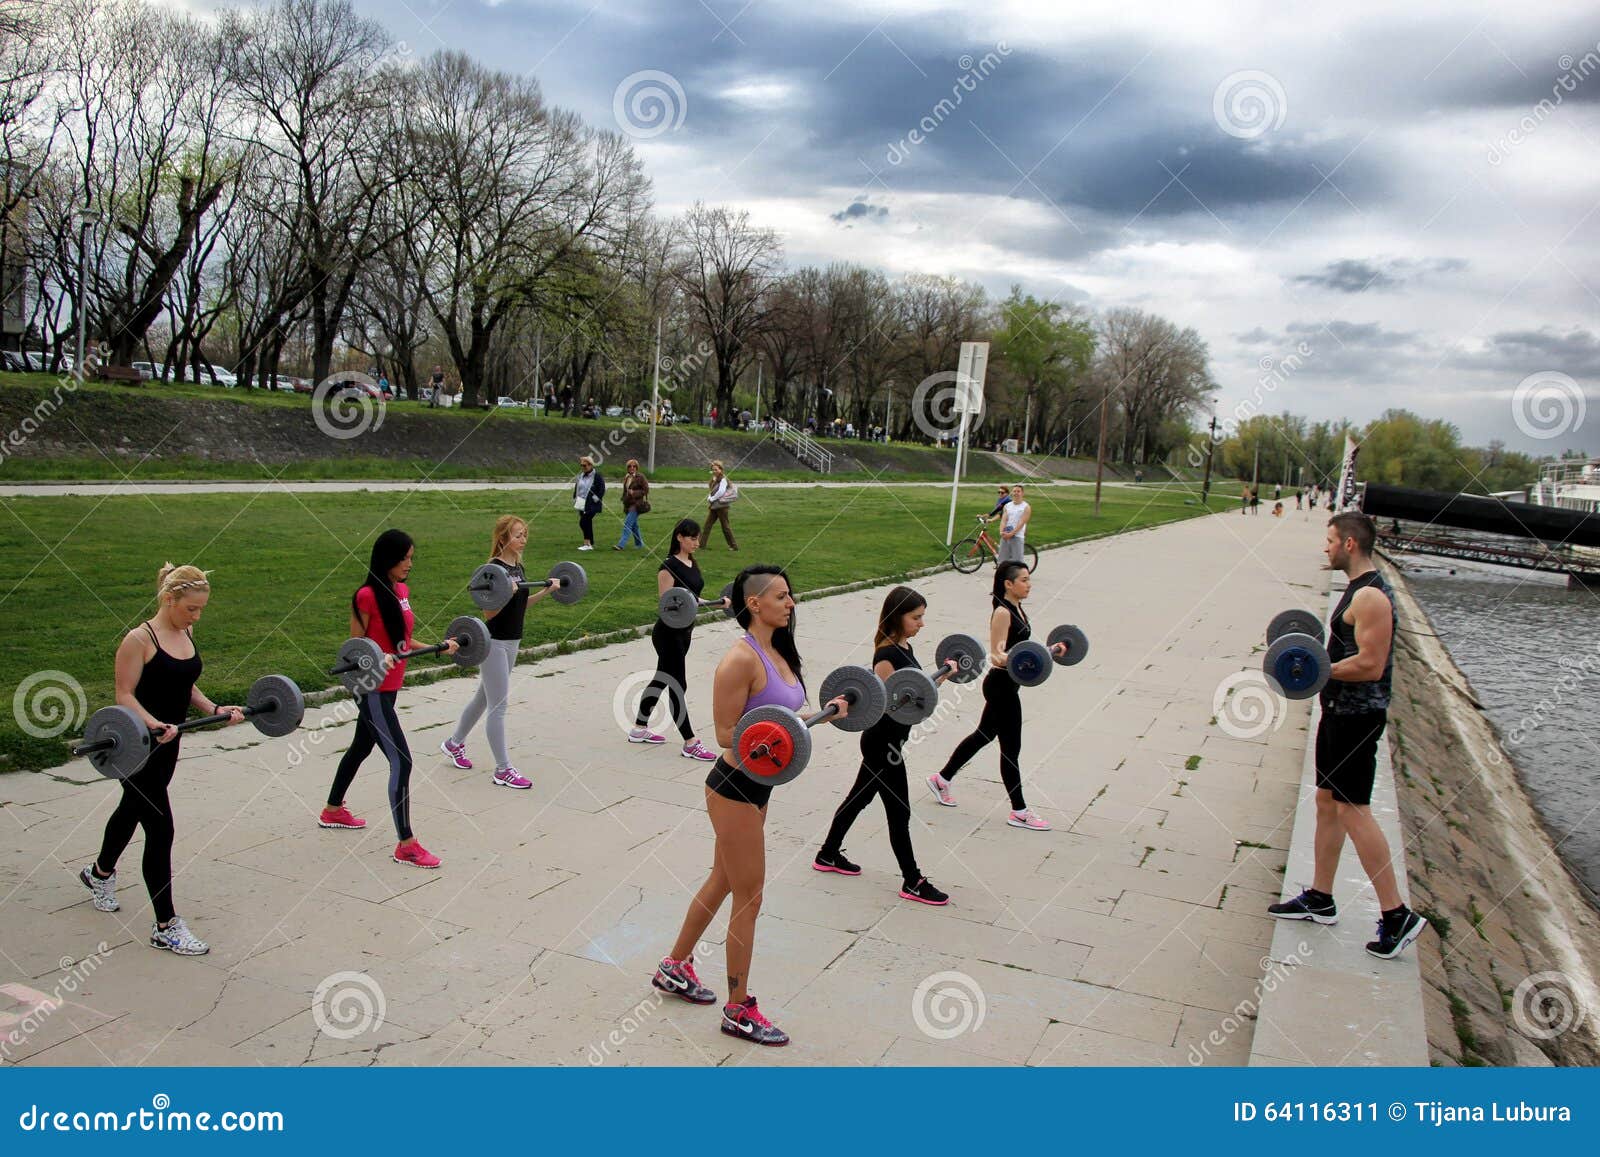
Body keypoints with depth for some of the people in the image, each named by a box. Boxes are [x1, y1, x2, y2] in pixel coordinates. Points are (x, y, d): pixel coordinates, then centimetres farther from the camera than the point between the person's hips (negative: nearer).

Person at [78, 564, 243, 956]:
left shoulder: (186, 634, 5)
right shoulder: (140, 639, -18)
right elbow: (125, 695, -17)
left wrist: (215, 709, 0)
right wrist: (154, 726, -32)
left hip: (167, 745, 8)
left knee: (132, 810, 28)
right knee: (160, 829, -7)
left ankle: (100, 874, 55)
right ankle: (165, 927, 1)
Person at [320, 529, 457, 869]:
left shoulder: (402, 591, 6)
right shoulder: (367, 596, -18)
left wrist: (439, 647, 14)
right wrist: (377, 660, -32)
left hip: (390, 688, 9)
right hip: (373, 690, -9)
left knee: (361, 747, 26)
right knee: (401, 761, -11)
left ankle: (332, 811, 47)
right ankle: (406, 845, -5)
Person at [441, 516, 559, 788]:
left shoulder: (517, 567, 9)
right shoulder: (494, 569, -17)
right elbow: (488, 614, -19)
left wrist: (545, 591, 11)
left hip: (511, 640, 9)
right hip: (494, 642, -9)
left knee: (484, 697, 21)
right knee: (498, 705, -4)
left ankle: (454, 743, 40)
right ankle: (503, 770, 2)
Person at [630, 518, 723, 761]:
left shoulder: (692, 564, 10)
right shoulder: (669, 566, -16)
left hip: (684, 631, 9)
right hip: (668, 633, -9)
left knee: (661, 680, 18)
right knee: (677, 686, -5)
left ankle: (639, 729, 31)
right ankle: (690, 743, -2)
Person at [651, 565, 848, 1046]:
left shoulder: (777, 651, 6)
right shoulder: (741, 659, -21)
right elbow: (725, 734, -19)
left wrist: (824, 713, 10)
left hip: (756, 787, 9)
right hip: (735, 789, -9)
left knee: (722, 883, 22)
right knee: (749, 900, 2)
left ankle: (675, 968, 41)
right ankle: (739, 1010, 18)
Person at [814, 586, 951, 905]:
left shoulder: (904, 647, 6)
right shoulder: (887, 655, -23)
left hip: (885, 742, 10)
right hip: (882, 744, -10)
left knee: (860, 797, 21)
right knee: (899, 811, 1)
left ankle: (828, 855, 36)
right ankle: (912, 883, 13)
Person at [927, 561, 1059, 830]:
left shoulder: (1015, 609, 9)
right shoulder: (1002, 612, -19)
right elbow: (997, 655, -24)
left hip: (1005, 686, 10)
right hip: (1001, 686, -10)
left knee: (984, 735, 21)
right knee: (1011, 748, 0)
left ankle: (942, 779, 34)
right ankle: (1019, 812, 11)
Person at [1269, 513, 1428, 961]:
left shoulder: (1370, 596, -19)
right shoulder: (1357, 591, 14)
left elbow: (1370, 665, -25)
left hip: (1357, 716, -11)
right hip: (1340, 711, 11)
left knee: (1353, 810, -8)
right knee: (1327, 801, 15)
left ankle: (1397, 915, 0)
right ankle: (1319, 899, 24)